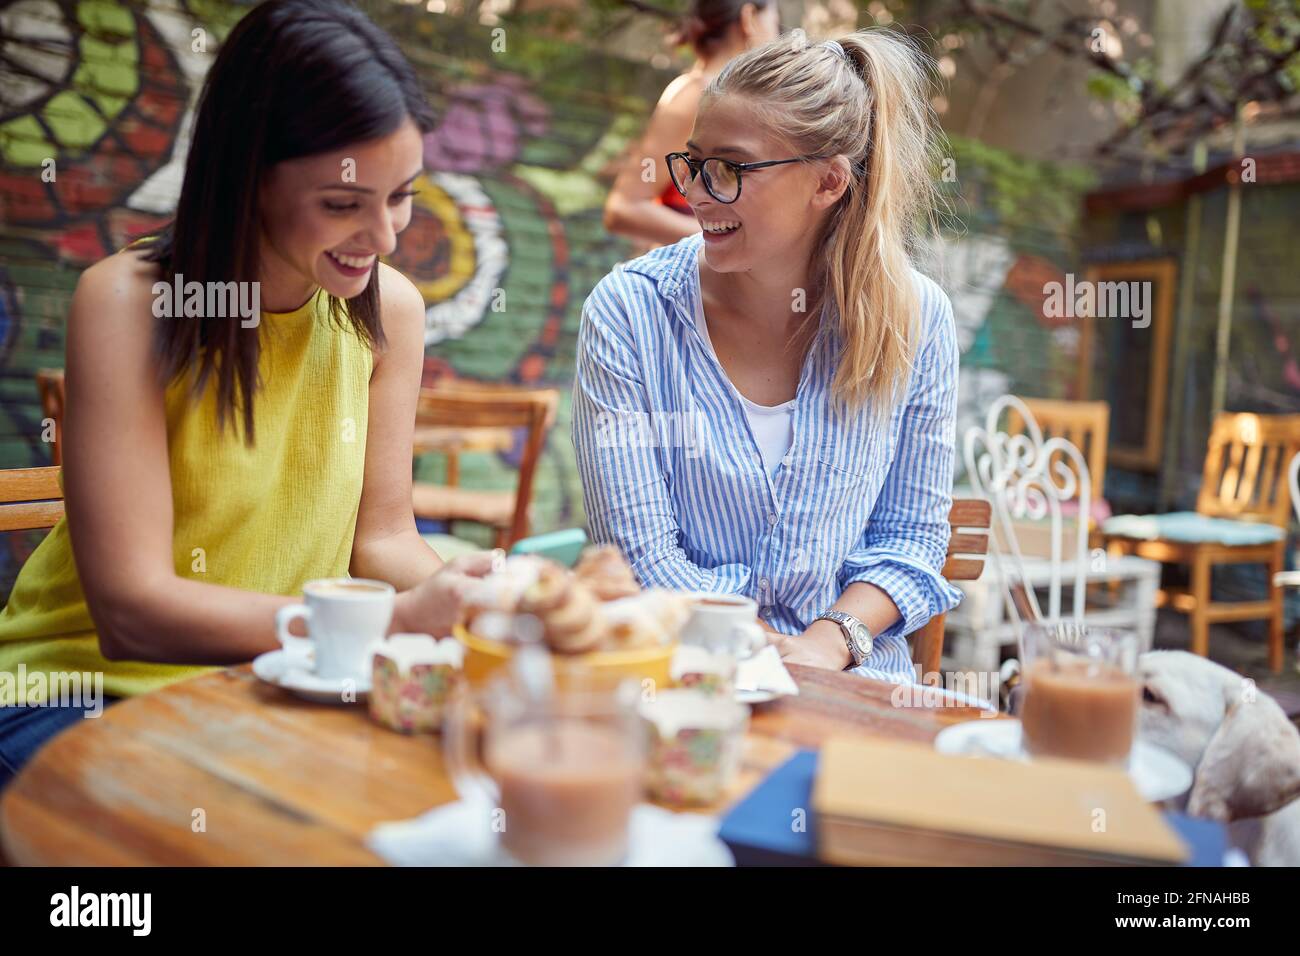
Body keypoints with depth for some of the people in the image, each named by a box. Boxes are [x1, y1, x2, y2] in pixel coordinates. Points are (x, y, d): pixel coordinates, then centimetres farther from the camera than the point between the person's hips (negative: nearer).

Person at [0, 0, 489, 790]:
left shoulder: (391, 309, -4)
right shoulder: (125, 303, -17)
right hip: (84, 688, -4)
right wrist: (397, 618, -31)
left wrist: (454, 590, -22)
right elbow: (132, 610, -21)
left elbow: (383, 537, 1)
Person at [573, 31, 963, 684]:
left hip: (853, 677, 2)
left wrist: (831, 642, -11)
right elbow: (640, 552, -8)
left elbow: (911, 532, 6)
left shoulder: (914, 318, -1)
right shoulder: (627, 311, -7)